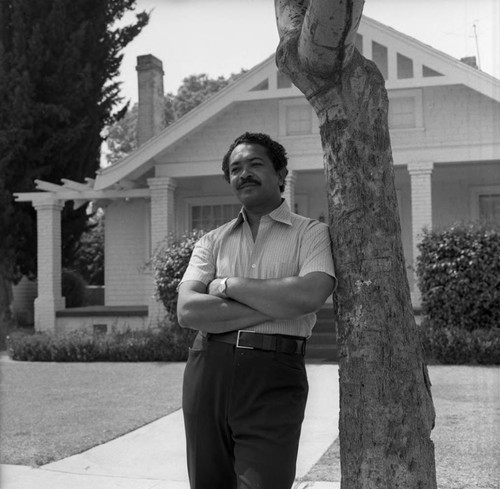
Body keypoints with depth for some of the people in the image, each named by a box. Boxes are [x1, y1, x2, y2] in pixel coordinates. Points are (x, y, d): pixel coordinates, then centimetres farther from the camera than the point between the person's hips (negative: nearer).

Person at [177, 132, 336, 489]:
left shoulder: (312, 233, 6)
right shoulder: (212, 242, 14)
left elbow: (311, 294, -15)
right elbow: (188, 311, -2)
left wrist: (229, 285, -6)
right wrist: (274, 306, -9)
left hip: (275, 377, -3)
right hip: (208, 369, 4)